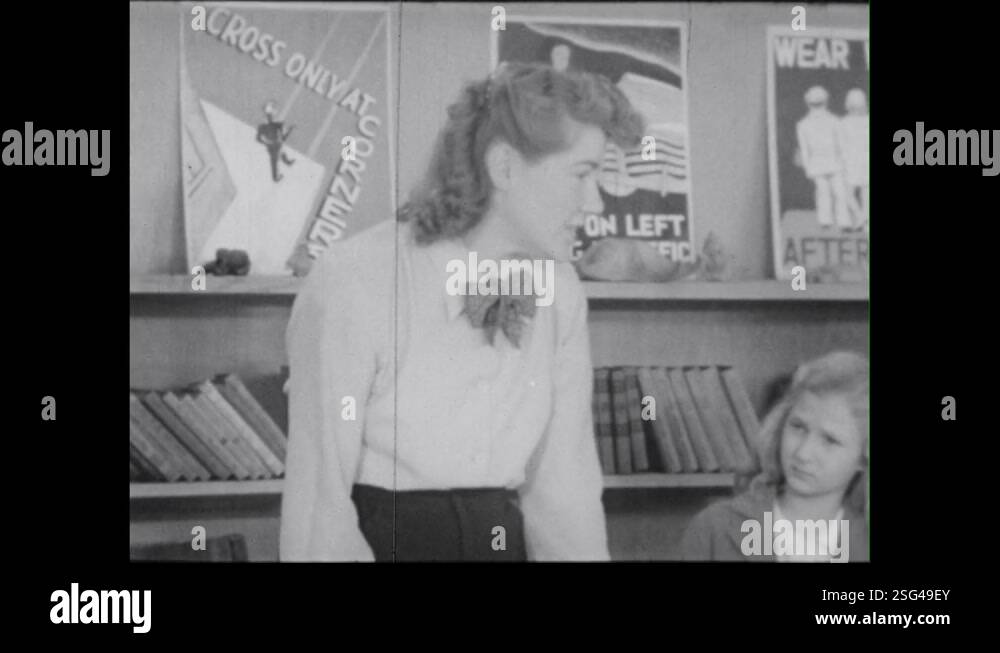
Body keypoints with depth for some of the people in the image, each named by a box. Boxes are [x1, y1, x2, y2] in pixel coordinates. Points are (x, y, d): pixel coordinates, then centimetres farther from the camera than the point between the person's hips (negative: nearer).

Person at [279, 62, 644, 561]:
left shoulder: (558, 292, 5)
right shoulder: (351, 281, -11)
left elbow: (563, 485, 7)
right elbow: (318, 494, -12)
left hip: (502, 541, 5)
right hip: (378, 540, -5)